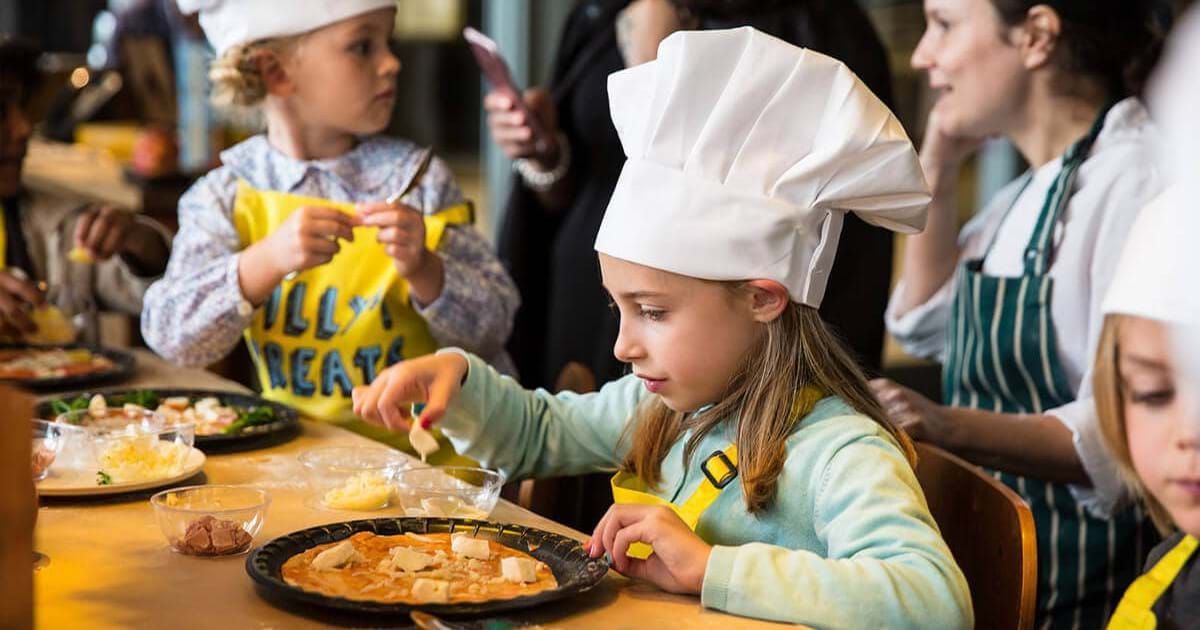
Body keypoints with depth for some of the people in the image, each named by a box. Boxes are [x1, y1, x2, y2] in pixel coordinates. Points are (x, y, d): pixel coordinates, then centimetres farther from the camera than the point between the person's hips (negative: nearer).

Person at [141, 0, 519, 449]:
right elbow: (170, 336, -11)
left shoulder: (417, 180, 0)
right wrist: (267, 261, -26)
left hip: (422, 449, -1)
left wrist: (423, 270, -19)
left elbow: (493, 327, -1)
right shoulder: (227, 195, 0)